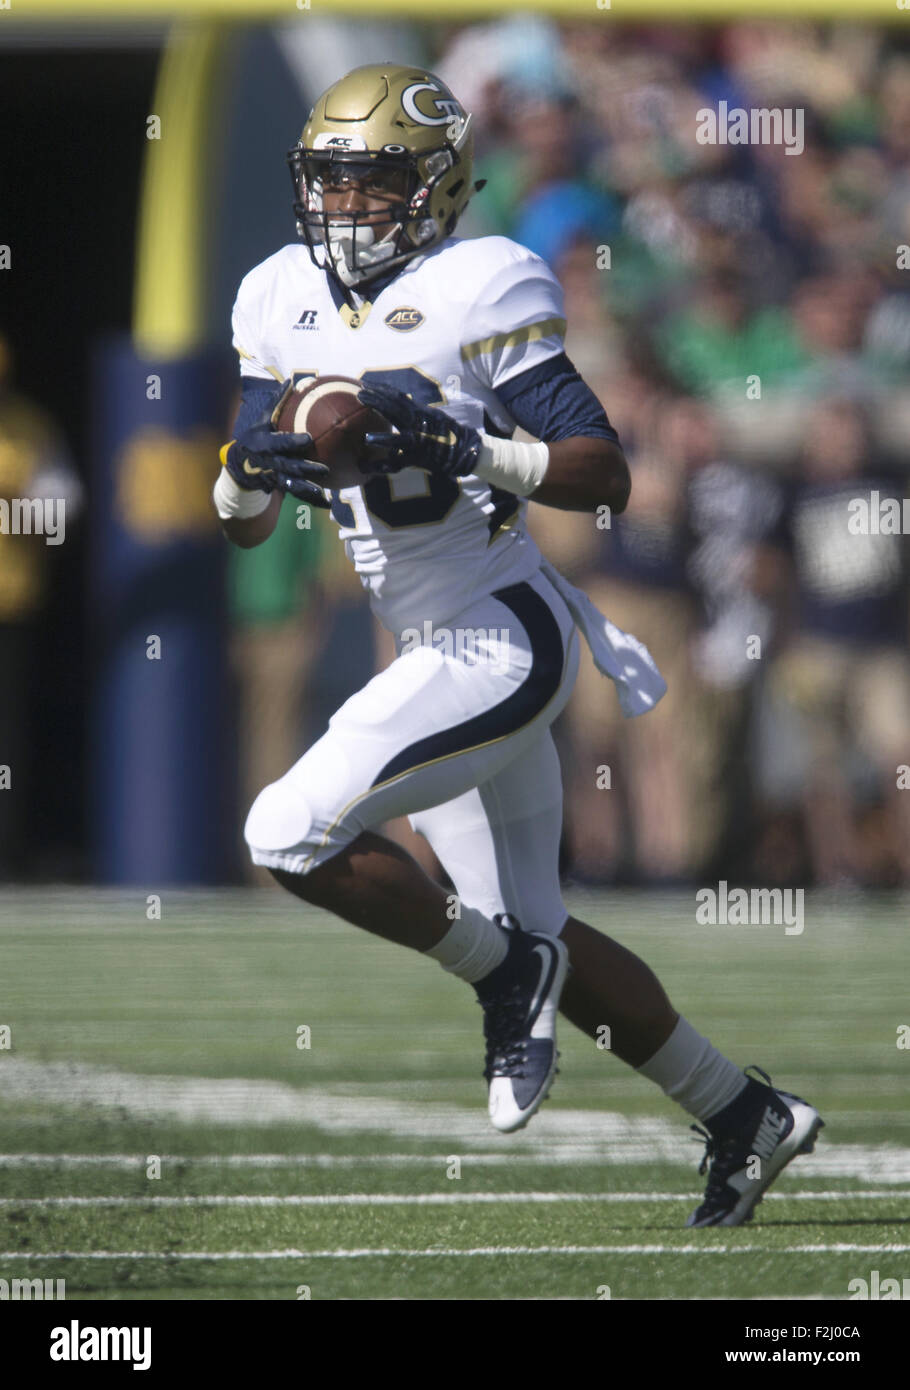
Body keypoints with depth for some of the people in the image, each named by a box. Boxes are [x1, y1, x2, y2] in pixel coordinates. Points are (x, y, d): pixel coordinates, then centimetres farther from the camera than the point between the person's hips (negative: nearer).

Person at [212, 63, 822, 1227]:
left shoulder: (476, 296, -13)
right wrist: (250, 470, -12)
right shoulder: (290, 302, 8)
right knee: (535, 939, 15)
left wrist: (469, 448, -30)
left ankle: (500, 973, 2)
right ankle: (744, 1118, 30)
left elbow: (605, 476, -17)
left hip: (505, 643, -8)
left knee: (293, 834, -19)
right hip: (443, 653, 8)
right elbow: (241, 523, 11)